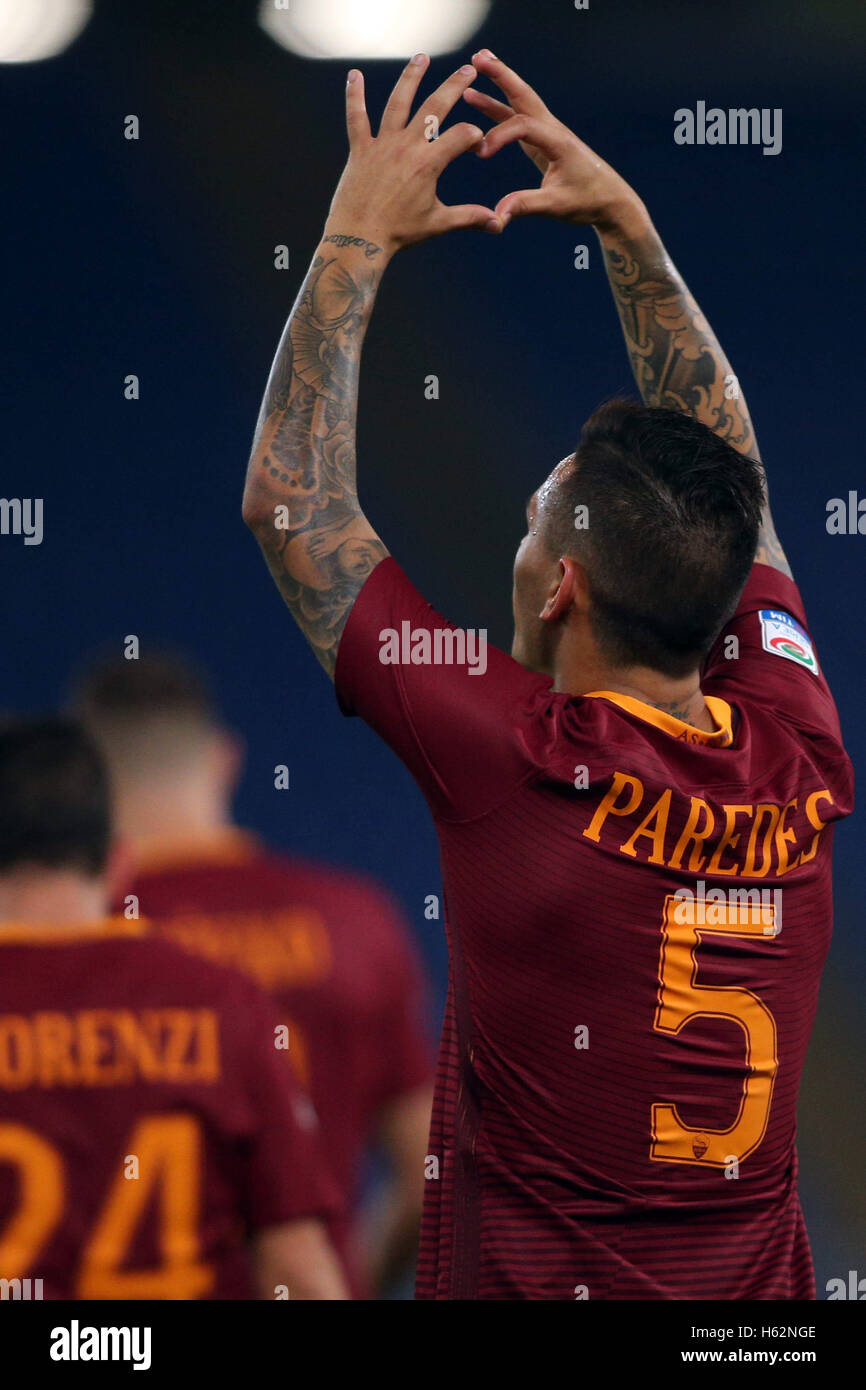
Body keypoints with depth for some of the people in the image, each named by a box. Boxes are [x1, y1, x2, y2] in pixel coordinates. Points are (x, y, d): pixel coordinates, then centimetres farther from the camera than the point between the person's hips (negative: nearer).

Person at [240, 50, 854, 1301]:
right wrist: (625, 223, 15)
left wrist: (357, 237, 1)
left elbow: (288, 496, -8)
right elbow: (724, 468, 12)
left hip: (529, 1282, -5)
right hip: (758, 1295, 5)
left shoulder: (525, 763, -18)